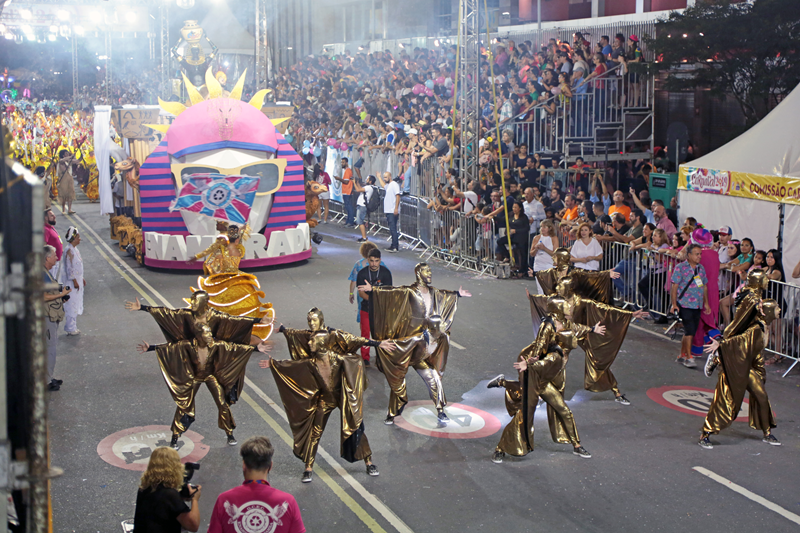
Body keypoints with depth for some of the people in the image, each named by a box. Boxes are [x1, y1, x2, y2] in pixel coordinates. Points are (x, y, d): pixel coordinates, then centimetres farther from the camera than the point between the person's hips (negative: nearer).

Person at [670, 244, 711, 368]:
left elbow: (704, 286, 21)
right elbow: (674, 286, -8)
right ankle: (689, 358, -5)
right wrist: (674, 304, -13)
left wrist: (706, 303, 19)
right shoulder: (680, 267, -6)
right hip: (684, 305, -6)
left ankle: (682, 356, 20)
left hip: (697, 306, 6)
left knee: (690, 332, 9)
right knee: (689, 331, -11)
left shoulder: (701, 268, 13)